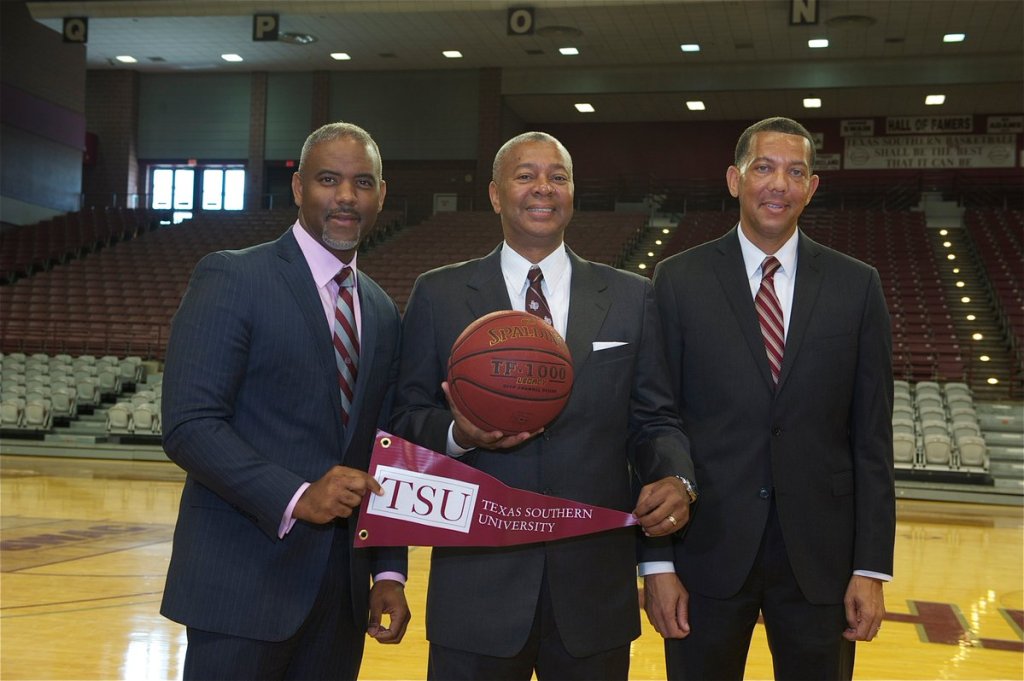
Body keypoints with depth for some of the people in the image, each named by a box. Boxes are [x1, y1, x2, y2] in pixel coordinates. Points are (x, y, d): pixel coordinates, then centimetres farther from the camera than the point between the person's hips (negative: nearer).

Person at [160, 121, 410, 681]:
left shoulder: (383, 314, 14)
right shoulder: (231, 278, -5)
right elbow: (188, 425, -13)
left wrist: (389, 572, 8)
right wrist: (296, 496, -23)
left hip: (343, 590, 6)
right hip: (243, 585, -6)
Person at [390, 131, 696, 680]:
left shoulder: (631, 297, 7)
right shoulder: (438, 295, 3)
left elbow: (653, 421, 6)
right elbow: (405, 419, 4)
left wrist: (675, 479, -14)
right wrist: (459, 433, -17)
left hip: (596, 588, 2)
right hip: (478, 584, -1)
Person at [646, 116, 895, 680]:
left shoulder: (857, 287, 3)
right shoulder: (679, 280, -1)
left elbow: (872, 437, 3)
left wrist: (872, 567, -1)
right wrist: (656, 561, -5)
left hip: (820, 555, 1)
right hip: (707, 550, -1)